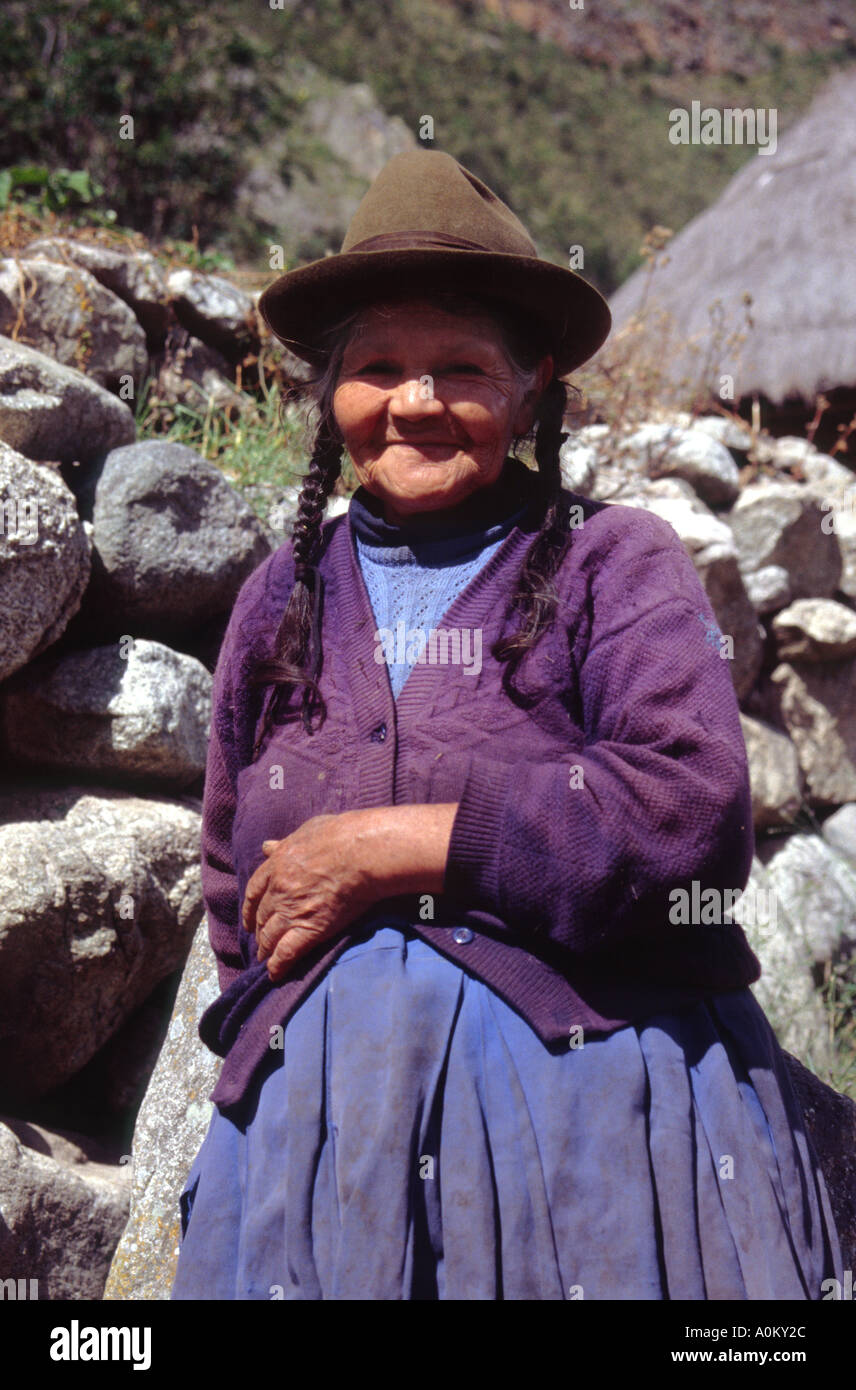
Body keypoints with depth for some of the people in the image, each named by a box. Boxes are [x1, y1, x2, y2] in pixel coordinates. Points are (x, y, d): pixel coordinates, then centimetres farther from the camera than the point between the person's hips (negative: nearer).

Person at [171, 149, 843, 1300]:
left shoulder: (615, 563, 0)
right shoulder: (286, 597, 13)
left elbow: (693, 806, -16)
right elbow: (237, 881, 22)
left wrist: (388, 845, -13)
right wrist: (274, 1043, 9)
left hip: (591, 1103, -3)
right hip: (324, 1111, 3)